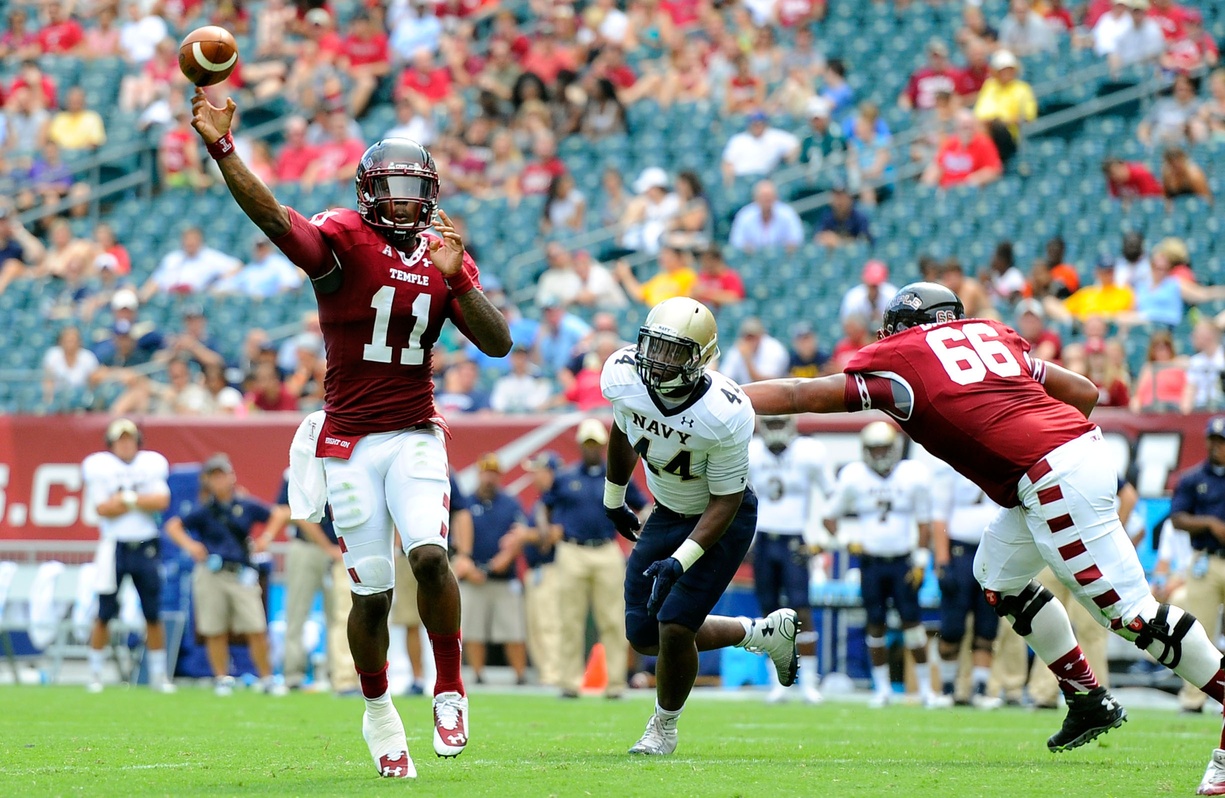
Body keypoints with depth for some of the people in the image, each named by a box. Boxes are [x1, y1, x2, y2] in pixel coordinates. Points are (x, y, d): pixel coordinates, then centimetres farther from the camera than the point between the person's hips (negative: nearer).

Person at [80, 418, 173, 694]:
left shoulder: (151, 464, 5)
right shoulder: (99, 467, -2)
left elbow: (162, 501, -8)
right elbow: (102, 509, -12)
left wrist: (126, 499, -12)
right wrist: (142, 501, -9)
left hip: (146, 546, 2)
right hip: (114, 546, -2)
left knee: (153, 615, 4)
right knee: (104, 615, -1)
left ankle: (158, 674, 13)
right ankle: (95, 673, 10)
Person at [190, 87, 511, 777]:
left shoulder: (447, 259, 5)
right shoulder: (342, 239, -7)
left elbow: (498, 343, -1)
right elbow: (273, 217, -25)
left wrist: (457, 278, -16)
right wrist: (222, 148, -39)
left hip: (415, 436, 2)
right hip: (350, 441, -2)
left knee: (430, 555, -22)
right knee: (373, 593, 0)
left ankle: (451, 689, -3)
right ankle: (378, 709, 25)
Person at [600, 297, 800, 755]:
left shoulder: (724, 415, -34)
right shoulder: (623, 378, -20)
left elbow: (725, 501, -22)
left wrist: (680, 561, -30)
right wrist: (613, 499, 18)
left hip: (723, 519, -6)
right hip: (668, 513, 6)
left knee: (674, 627, -14)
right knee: (644, 636, 7)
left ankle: (663, 728, 15)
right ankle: (764, 633, 28)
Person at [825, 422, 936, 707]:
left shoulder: (913, 477, -1)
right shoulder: (853, 478, 0)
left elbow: (924, 522, 6)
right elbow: (830, 517, 10)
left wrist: (921, 560, 0)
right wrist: (845, 542, -5)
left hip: (903, 561, -1)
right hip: (871, 562, 1)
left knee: (911, 620, -5)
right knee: (876, 625, 1)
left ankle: (925, 687, 3)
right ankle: (882, 688, 11)